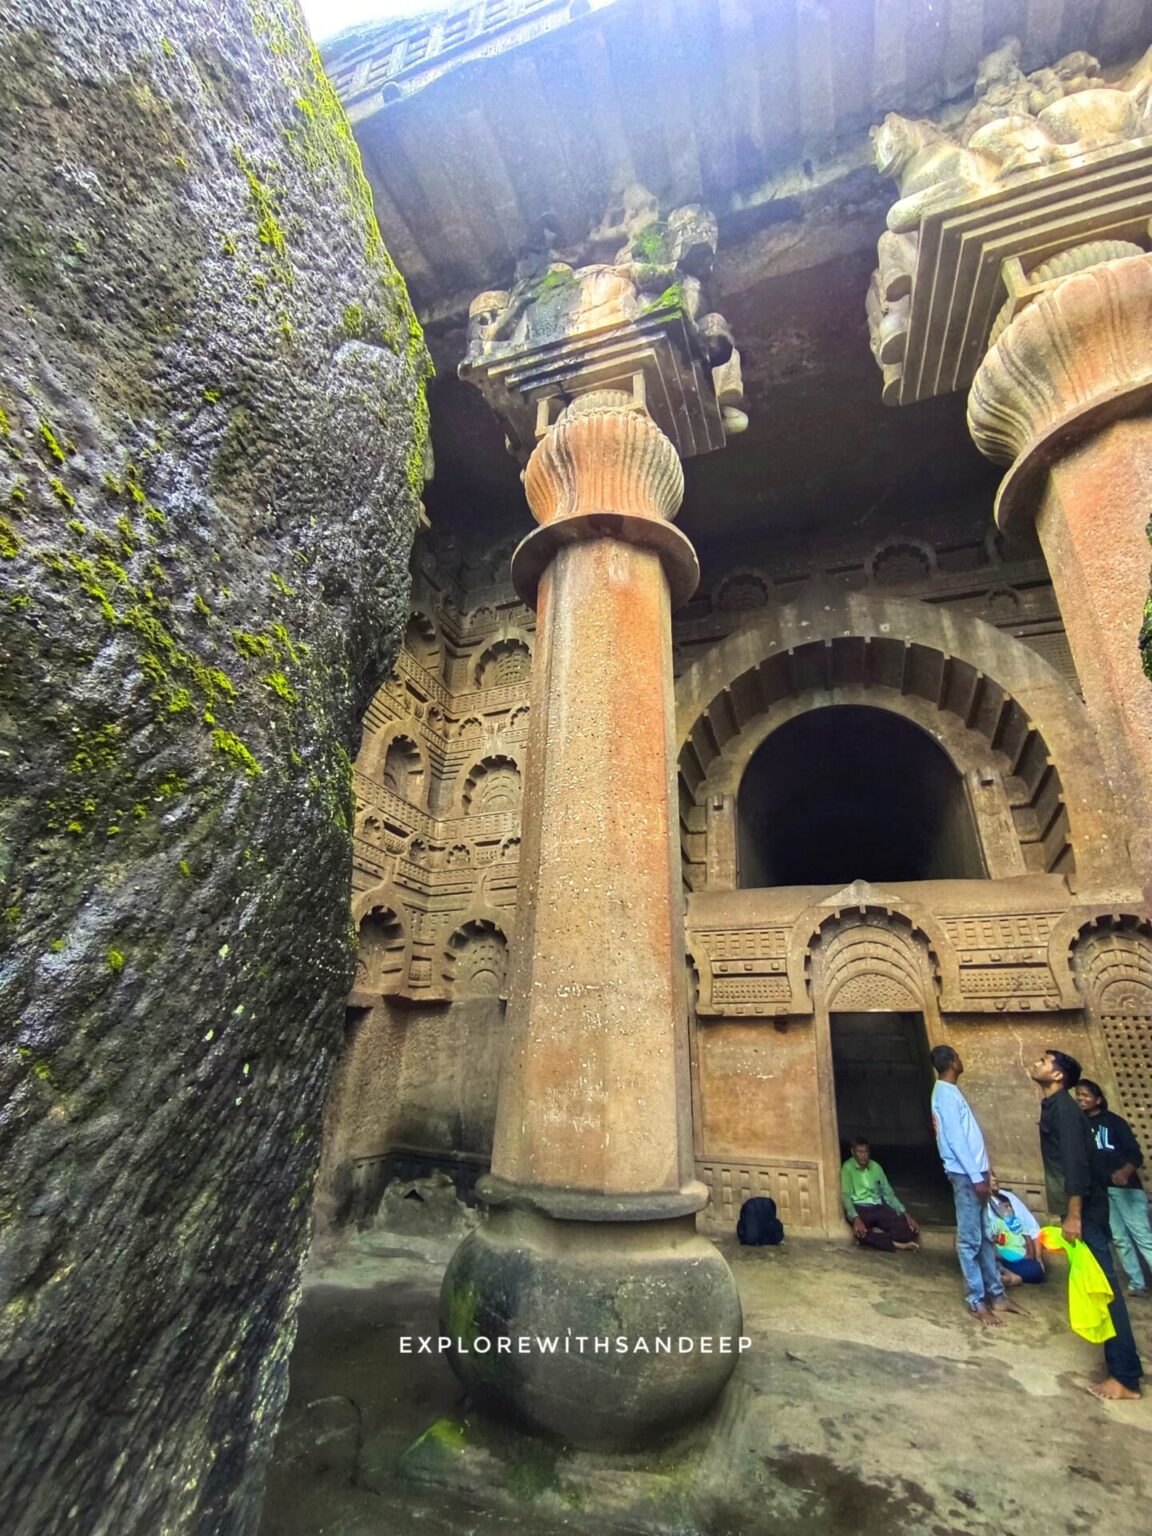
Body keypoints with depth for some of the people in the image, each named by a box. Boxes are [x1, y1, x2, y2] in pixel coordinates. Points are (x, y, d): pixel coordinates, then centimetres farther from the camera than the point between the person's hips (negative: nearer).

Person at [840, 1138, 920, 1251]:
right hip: (859, 1208, -5)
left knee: (910, 1229, -19)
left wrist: (905, 1214, -2)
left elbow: (888, 1193, 14)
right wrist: (856, 1218, -30)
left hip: (879, 1208, 5)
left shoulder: (876, 1167, 11)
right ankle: (896, 1244, -20)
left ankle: (874, 1235, -17)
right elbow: (845, 1195, -14)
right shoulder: (848, 1167, -5)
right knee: (860, 1232, -38)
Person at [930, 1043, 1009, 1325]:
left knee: (986, 1236, 15)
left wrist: (981, 1173, 20)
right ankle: (977, 1302, 6)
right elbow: (955, 1140, -20)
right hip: (965, 1174, -10)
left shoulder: (949, 1091, 15)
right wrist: (976, 1177, -18)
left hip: (974, 1171, 10)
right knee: (970, 1240, -1)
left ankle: (996, 1294, 24)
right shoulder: (947, 1094, -16)